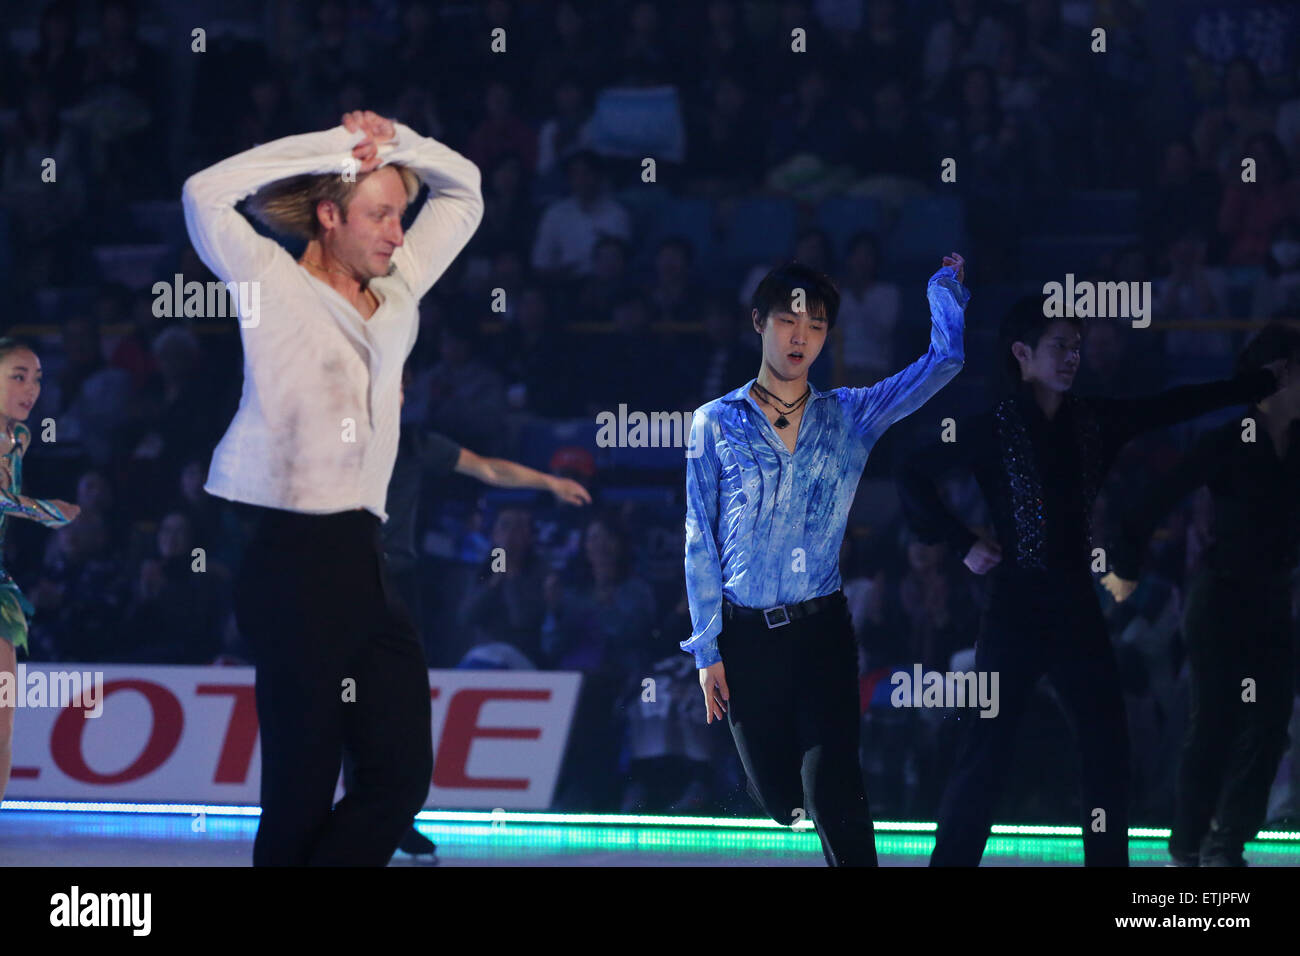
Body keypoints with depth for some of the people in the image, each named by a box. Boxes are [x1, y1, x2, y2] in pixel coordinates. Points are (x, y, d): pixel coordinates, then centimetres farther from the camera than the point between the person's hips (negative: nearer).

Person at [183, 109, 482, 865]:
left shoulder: (398, 291, 16)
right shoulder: (275, 286, -1)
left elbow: (463, 190, 27)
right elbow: (207, 195, -16)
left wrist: (395, 141, 7)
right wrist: (332, 146, -11)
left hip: (364, 562, 7)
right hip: (296, 558, -7)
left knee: (401, 774, 0)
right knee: (303, 789, -5)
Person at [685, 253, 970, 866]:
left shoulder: (849, 417, 5)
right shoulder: (716, 423, 2)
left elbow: (944, 361, 0)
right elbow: (701, 542, 1)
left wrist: (946, 285, 13)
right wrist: (707, 649, -2)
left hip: (822, 630, 0)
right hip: (745, 633, 0)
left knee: (833, 797, -13)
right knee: (780, 801, 6)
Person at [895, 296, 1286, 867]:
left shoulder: (1095, 423, 8)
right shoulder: (994, 429, -6)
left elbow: (1180, 406, 10)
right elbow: (913, 475, -6)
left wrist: (1270, 381, 8)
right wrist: (963, 544, -9)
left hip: (1076, 604, 5)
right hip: (1017, 604, -5)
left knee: (1108, 742, 4)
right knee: (988, 745, -7)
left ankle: (1108, 859, 11)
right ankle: (951, 860, -2)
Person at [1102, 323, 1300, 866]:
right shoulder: (1227, 443, -13)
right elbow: (1157, 500, -10)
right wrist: (1125, 569, -4)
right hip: (1221, 598, -5)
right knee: (1214, 727, 0)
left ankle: (1225, 846, 9)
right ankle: (1189, 845, 13)